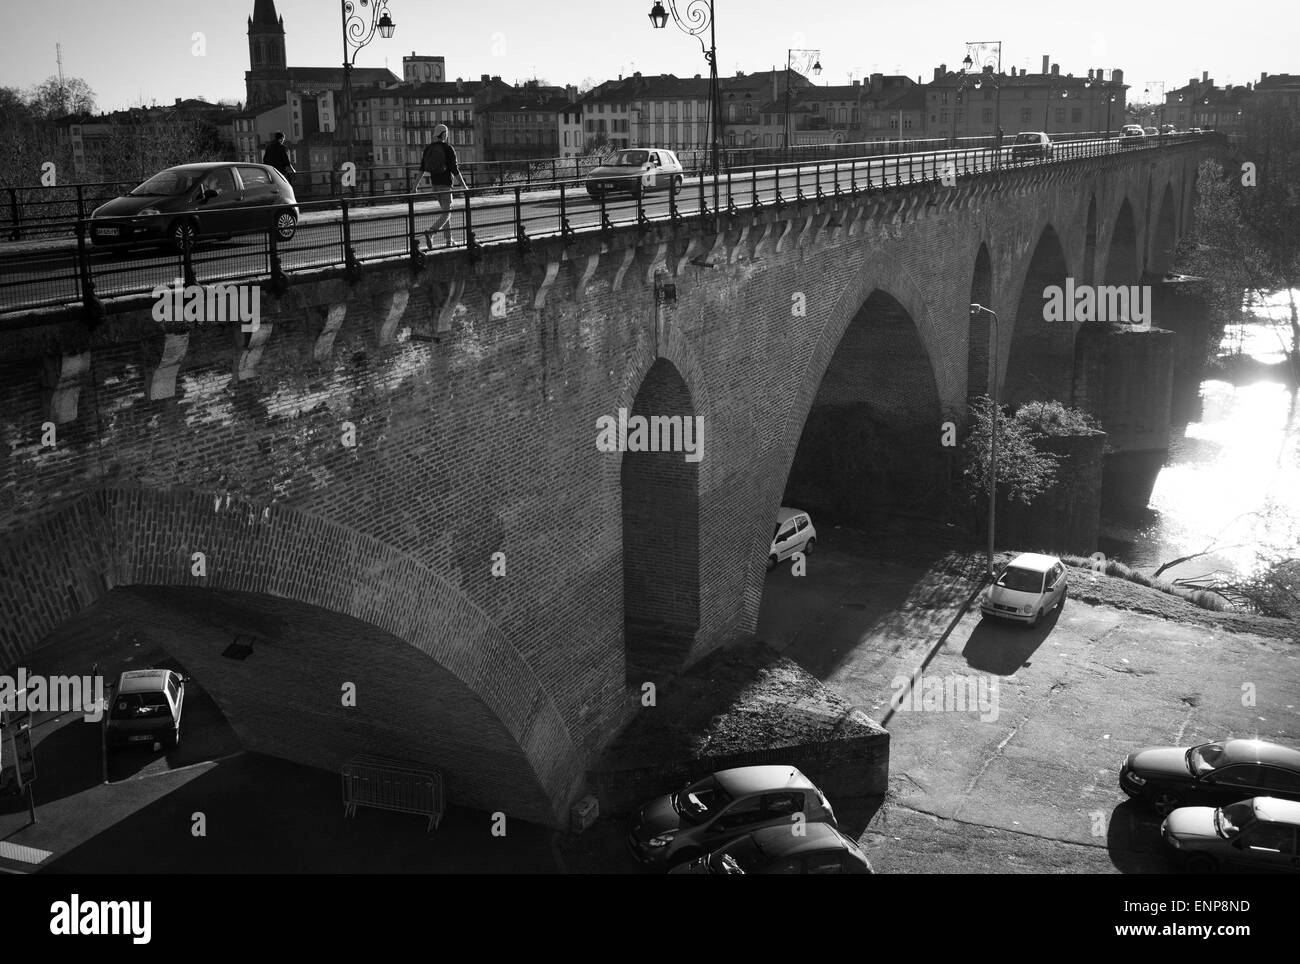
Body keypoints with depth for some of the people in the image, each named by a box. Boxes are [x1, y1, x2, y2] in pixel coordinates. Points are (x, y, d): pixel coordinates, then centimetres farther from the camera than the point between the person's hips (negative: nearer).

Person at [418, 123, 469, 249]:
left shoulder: (428, 148, 5)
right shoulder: (448, 148, -10)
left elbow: (422, 168, 4)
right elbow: (454, 169, -12)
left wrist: (417, 183, 9)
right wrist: (463, 185, -6)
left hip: (434, 182, 6)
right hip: (445, 182, -6)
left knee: (445, 210, 18)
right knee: (446, 213, -3)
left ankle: (448, 241, 17)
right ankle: (430, 232, -27)